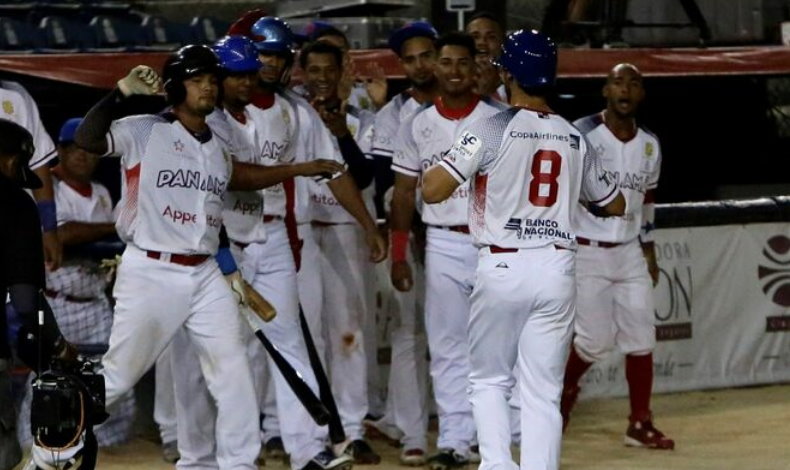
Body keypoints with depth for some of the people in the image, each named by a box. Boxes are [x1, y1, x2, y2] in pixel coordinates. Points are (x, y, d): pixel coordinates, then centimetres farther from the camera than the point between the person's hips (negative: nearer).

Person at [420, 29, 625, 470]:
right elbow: (614, 205, 20)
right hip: (557, 270, 3)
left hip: (503, 267, -3)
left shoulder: (491, 129, -7)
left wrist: (439, 165, 8)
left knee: (489, 379, 12)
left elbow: (432, 190, -14)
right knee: (543, 392, 6)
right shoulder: (575, 138, 8)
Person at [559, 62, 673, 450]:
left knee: (640, 339, 0)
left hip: (630, 253, 5)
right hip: (587, 253, -5)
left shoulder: (649, 145, 8)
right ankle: (565, 387, 25)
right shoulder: (580, 136, -11)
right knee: (596, 340, -6)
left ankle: (640, 425, 9)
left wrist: (649, 251, 19)